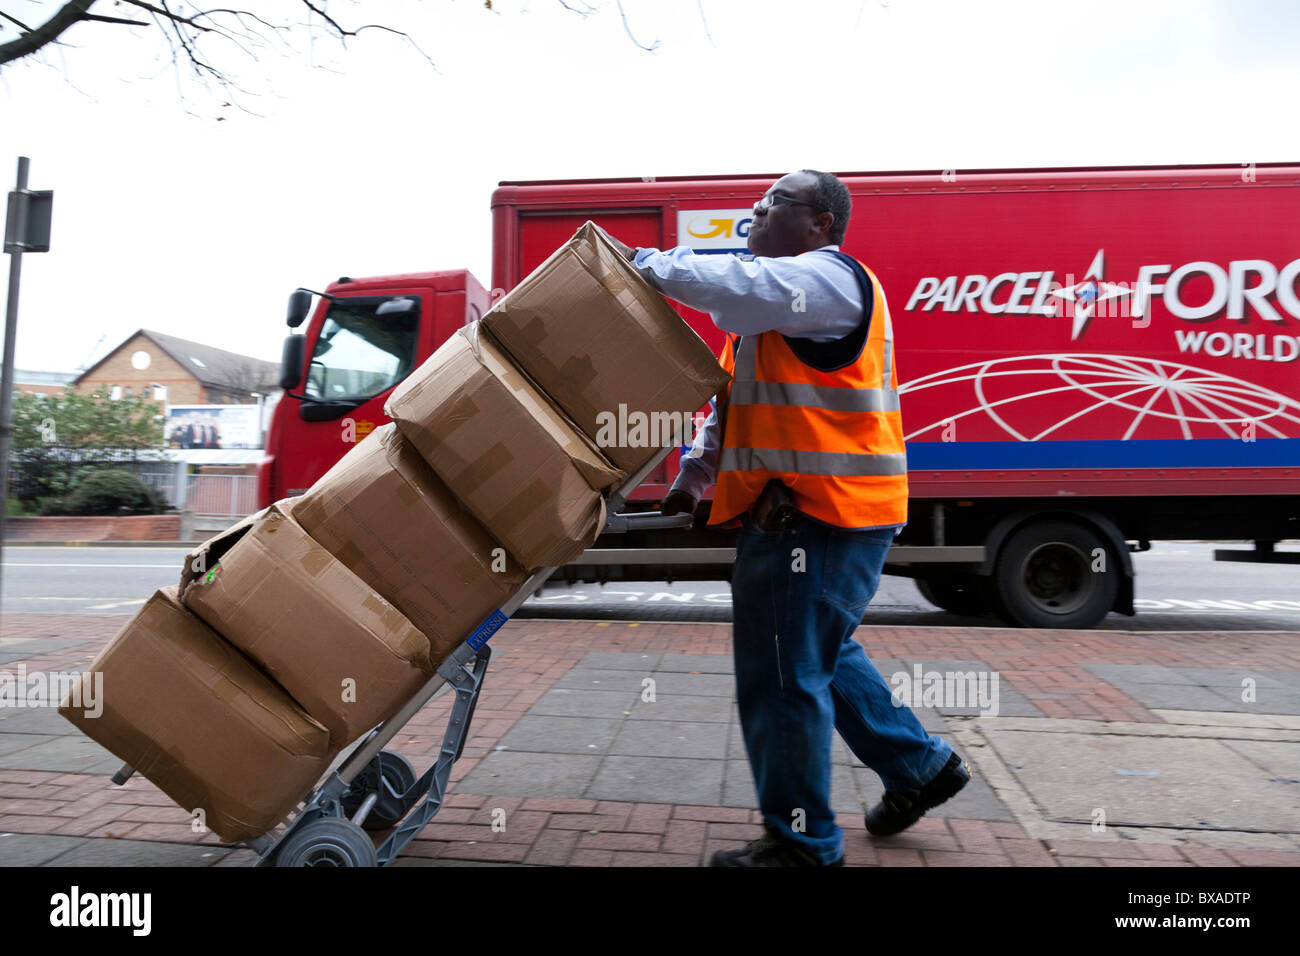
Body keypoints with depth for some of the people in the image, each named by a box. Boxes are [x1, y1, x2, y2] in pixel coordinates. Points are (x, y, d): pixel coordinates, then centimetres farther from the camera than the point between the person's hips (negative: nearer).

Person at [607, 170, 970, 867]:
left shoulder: (829, 278, -10)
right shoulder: (783, 292, 23)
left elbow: (736, 288, -28)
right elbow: (732, 400, 24)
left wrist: (643, 261, -14)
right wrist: (695, 472, 14)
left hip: (821, 514, -11)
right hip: (788, 511, 11)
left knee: (784, 675, -4)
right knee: (821, 653, 22)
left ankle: (800, 842, 13)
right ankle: (919, 766, 37)